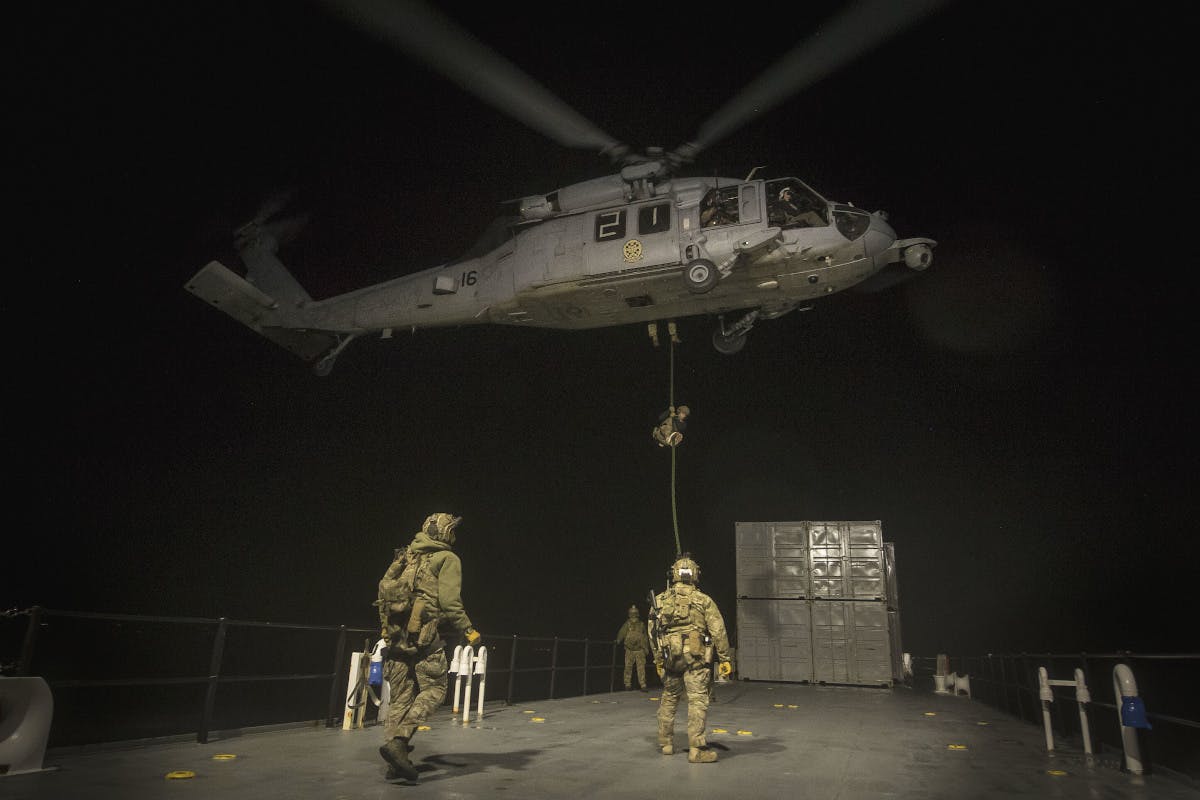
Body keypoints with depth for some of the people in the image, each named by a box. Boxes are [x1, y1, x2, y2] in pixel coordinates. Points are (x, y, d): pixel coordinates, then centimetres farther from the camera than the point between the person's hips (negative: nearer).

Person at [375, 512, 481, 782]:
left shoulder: (405, 556, 18)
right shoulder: (447, 559, -2)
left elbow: (384, 588, 16)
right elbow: (449, 600, -11)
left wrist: (387, 626, 25)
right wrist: (468, 630, -2)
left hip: (396, 635, 7)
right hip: (425, 635, -7)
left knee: (401, 696, 12)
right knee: (434, 689, 3)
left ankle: (395, 760, 14)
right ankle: (398, 740, -14)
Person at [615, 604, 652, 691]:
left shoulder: (641, 625, 7)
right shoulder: (627, 624, 1)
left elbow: (645, 637, 13)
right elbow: (621, 633, -5)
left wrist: (646, 648, 12)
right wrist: (618, 641, -21)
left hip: (640, 650, 0)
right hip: (629, 650, 0)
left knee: (641, 668, -5)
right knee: (628, 668, 4)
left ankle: (643, 685, -1)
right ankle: (628, 685, 14)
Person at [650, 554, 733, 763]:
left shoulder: (660, 600, 10)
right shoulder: (703, 600, 0)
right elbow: (718, 631, -4)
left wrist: (658, 660, 21)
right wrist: (725, 659, 2)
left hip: (670, 657, 4)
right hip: (696, 657, -4)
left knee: (669, 698, 17)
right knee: (697, 700, -2)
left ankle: (665, 743, 25)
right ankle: (696, 749, -5)